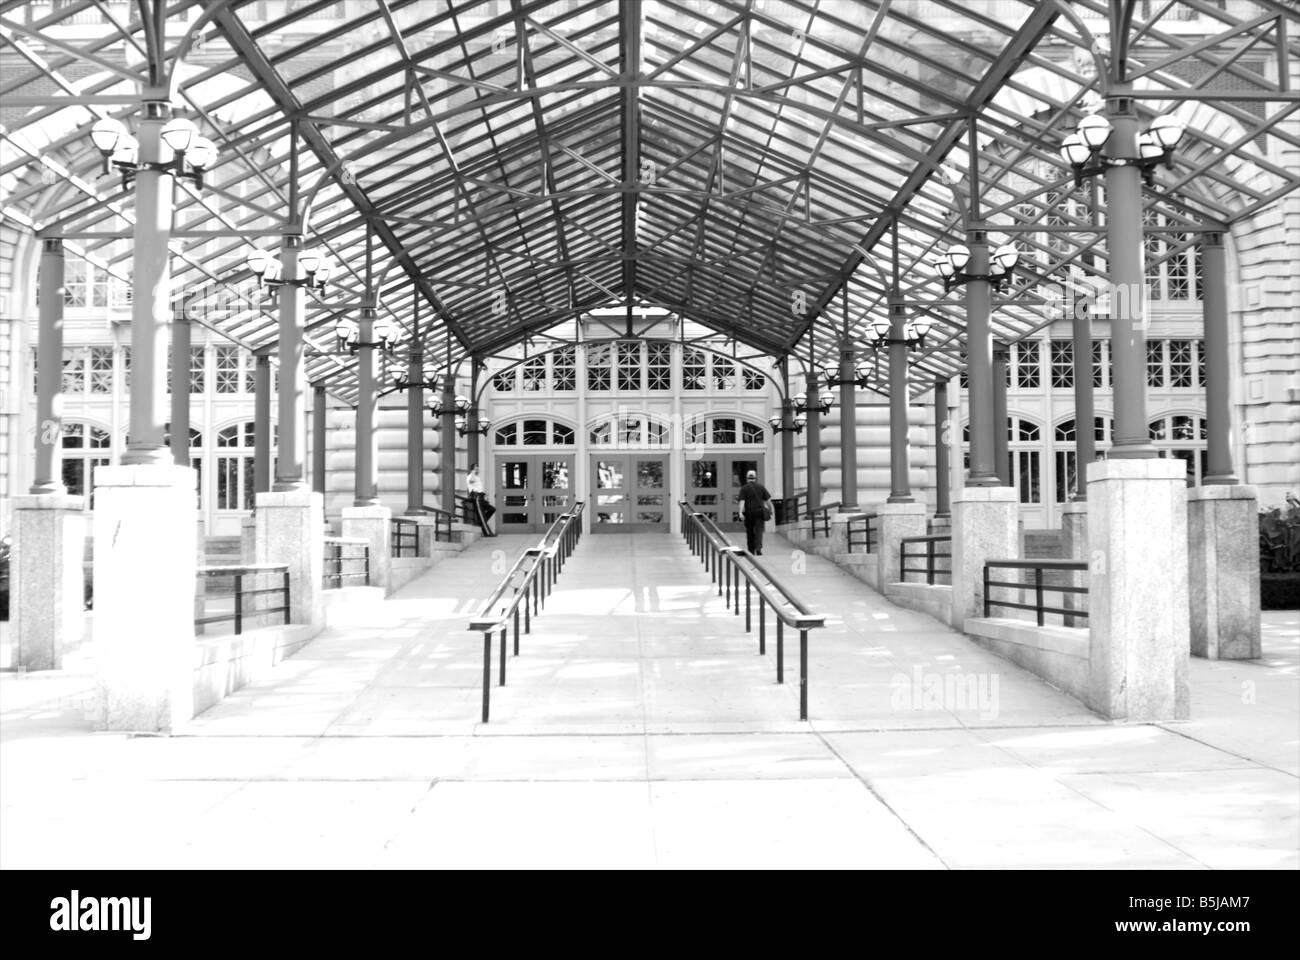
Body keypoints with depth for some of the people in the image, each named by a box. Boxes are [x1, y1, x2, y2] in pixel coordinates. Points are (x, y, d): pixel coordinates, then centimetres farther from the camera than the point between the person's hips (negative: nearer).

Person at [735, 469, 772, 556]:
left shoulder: (744, 488, -1)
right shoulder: (761, 487, 4)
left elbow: (742, 501, -11)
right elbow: (768, 500, 4)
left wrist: (741, 512, -16)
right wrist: (770, 509, 14)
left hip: (748, 512, 0)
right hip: (759, 511, 0)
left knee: (750, 532, 11)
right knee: (758, 531, -4)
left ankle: (751, 551, 19)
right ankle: (758, 548, -24)